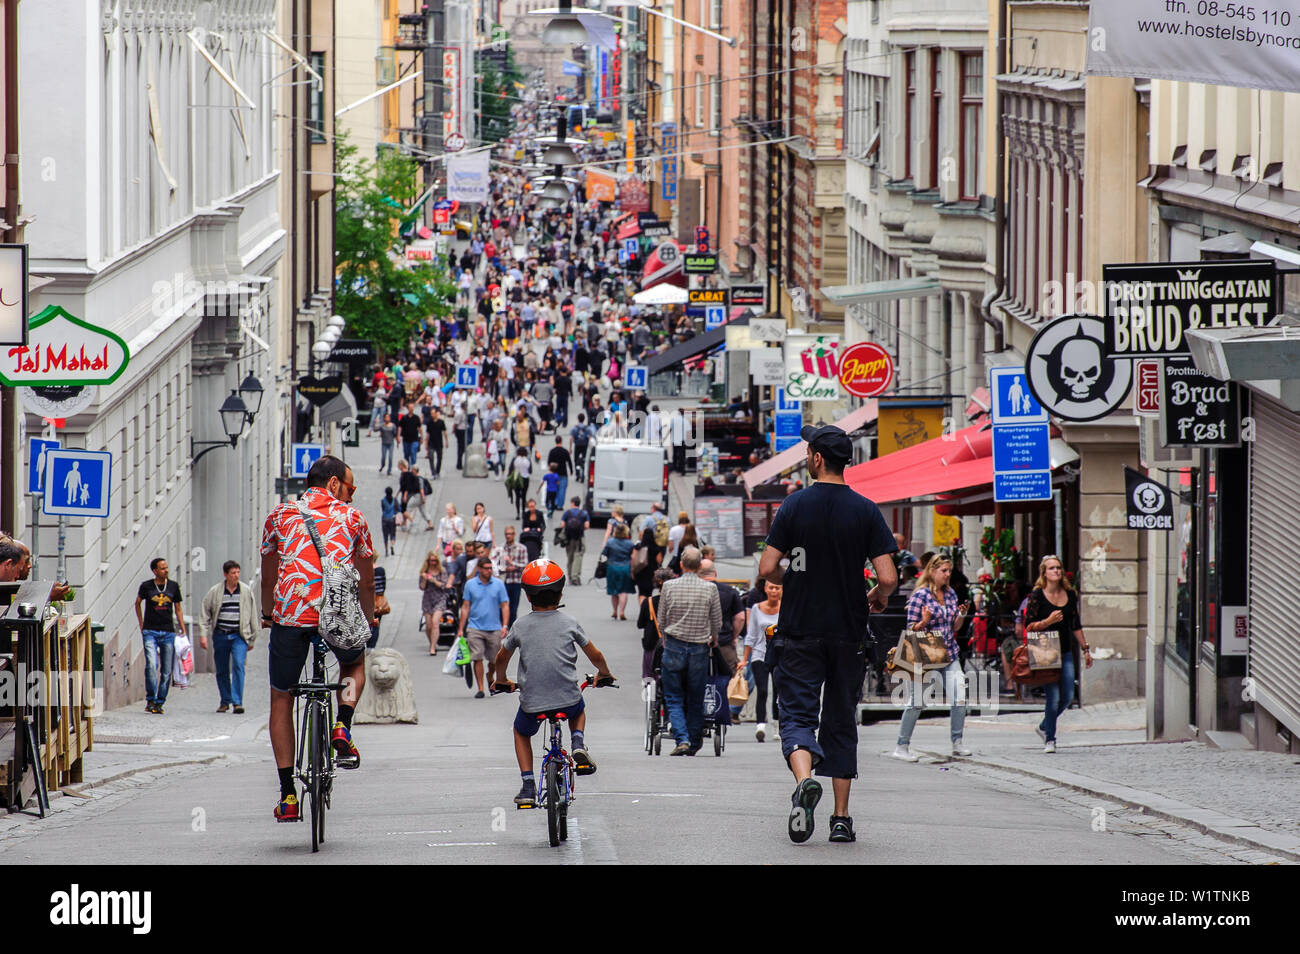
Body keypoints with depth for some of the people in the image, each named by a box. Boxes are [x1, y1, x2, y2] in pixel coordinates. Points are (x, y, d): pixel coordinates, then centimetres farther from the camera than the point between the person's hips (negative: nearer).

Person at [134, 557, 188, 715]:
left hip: (168, 633, 2)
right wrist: (141, 625, 13)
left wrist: (183, 631, 9)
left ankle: (159, 702, 10)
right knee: (151, 665, -18)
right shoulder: (146, 586, 1)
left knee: (167, 671, 0)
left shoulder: (173, 586, 7)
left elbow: (178, 609, 15)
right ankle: (150, 699, -8)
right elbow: (138, 603, 18)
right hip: (150, 632, -2)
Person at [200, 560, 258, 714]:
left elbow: (253, 615, 10)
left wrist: (252, 639, 11)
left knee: (238, 666, -17)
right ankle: (225, 701, 23)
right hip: (220, 635, 2)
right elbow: (205, 613, 7)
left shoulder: (246, 591, 3)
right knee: (222, 671, 8)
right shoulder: (215, 592, 2)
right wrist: (203, 635, 0)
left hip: (239, 636, -2)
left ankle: (237, 702, -18)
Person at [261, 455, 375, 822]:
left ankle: (287, 794, 9)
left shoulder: (280, 514, 16)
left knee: (282, 698, 16)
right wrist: (367, 619, 40)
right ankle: (342, 728, 7)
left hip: (291, 613, 0)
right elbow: (367, 581, 22)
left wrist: (267, 614, 42)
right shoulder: (351, 517, 15)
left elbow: (268, 576, 24)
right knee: (354, 662, 35)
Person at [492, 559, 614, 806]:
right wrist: (604, 674, 28)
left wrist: (501, 681, 35)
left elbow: (502, 657, 15)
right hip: (568, 699, 0)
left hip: (532, 702, 0)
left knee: (521, 733, 30)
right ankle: (578, 743, 8)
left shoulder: (520, 626, -1)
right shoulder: (569, 623, -3)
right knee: (578, 711, 36)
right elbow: (595, 656, 6)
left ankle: (527, 786, 15)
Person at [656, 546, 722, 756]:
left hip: (674, 646, -1)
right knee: (695, 700, 11)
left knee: (674, 699, 5)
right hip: (700, 649, 1)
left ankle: (682, 739, -12)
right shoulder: (710, 589, -4)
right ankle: (694, 744, 18)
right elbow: (717, 623, 4)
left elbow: (661, 622, 4)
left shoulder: (669, 587, -4)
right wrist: (712, 639, 26)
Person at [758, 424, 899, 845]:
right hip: (848, 633, 2)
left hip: (799, 633, -2)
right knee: (840, 723, 12)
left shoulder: (795, 505, -5)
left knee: (798, 715, 0)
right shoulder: (866, 511, -2)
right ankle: (841, 819, 10)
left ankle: (804, 779, -31)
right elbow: (888, 578, -9)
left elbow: (767, 569, -8)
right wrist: (877, 599, 14)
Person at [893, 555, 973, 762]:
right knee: (916, 701, -1)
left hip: (950, 654, 5)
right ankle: (902, 746, 8)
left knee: (959, 697, -6)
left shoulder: (950, 593, 10)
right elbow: (911, 629, -8)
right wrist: (924, 621, -26)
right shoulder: (920, 595, -8)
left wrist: (961, 615, -1)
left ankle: (957, 743, 6)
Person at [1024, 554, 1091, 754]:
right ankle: (1049, 739, 3)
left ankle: (1045, 727, 26)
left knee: (1067, 697, 2)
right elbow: (1029, 626, -6)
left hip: (1066, 653, 5)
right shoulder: (1037, 596, -5)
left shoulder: (1070, 595, 9)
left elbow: (1076, 625, 17)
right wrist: (1048, 621, -21)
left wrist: (1085, 649, 16)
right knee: (1053, 697, -9)